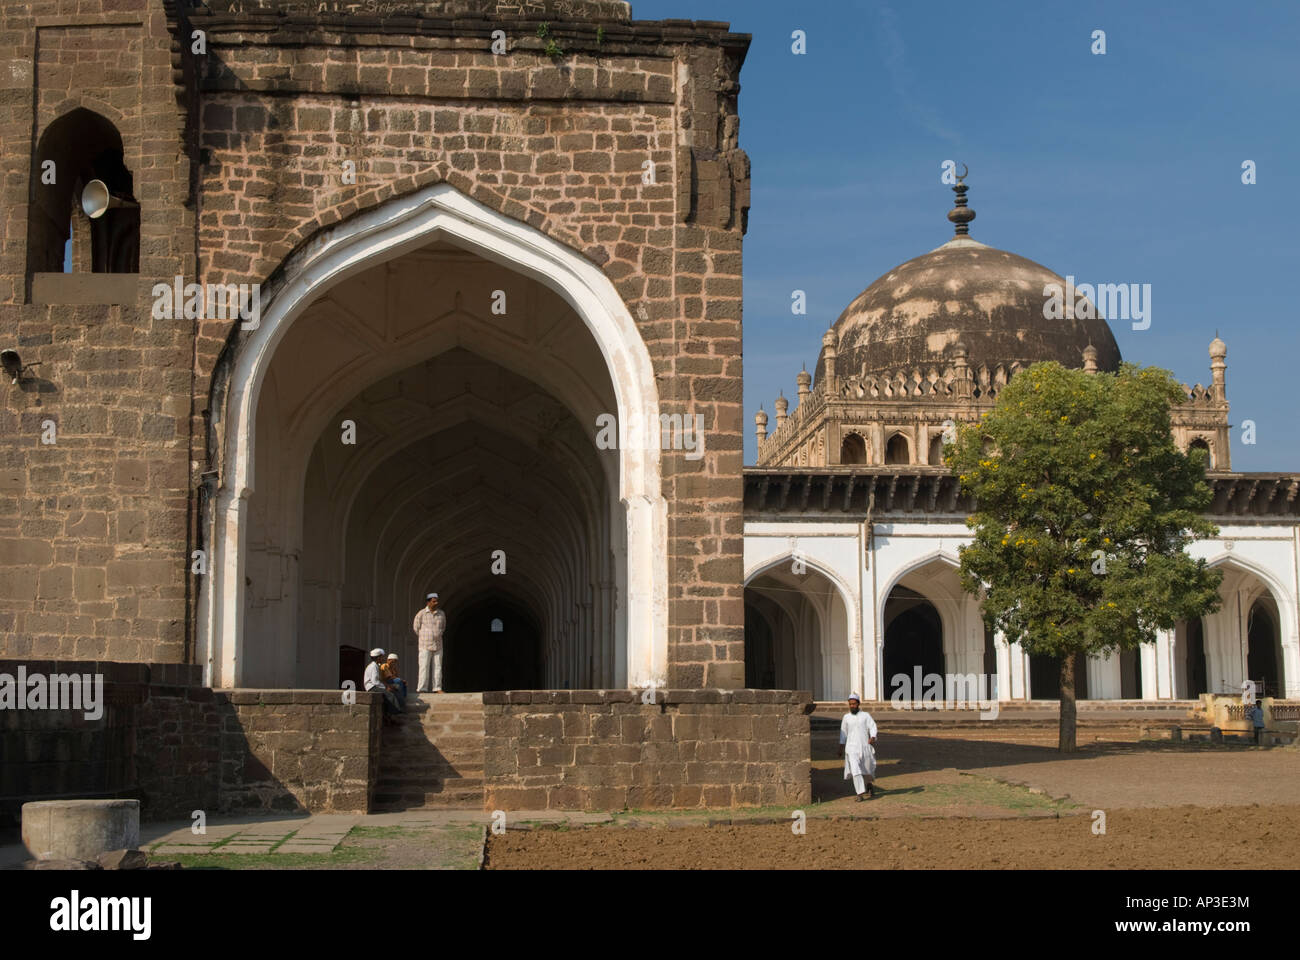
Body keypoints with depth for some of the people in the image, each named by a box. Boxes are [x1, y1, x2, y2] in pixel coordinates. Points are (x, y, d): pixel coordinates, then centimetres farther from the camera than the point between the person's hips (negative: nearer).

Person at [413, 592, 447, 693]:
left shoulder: (441, 614, 6)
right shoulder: (421, 614, -5)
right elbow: (416, 628, 5)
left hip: (438, 646, 4)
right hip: (425, 646, -4)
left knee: (437, 667, 3)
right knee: (424, 667, -6)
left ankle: (437, 688, 5)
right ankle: (422, 689, -5)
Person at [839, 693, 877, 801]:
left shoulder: (865, 715, 3)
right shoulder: (846, 717, 8)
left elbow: (872, 727, -5)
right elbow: (843, 733, 15)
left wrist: (872, 737, -24)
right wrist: (841, 748, 16)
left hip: (865, 747, 0)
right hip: (851, 748, 0)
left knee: (867, 770, 11)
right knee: (855, 770, -15)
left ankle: (869, 784, 42)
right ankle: (861, 794, -16)